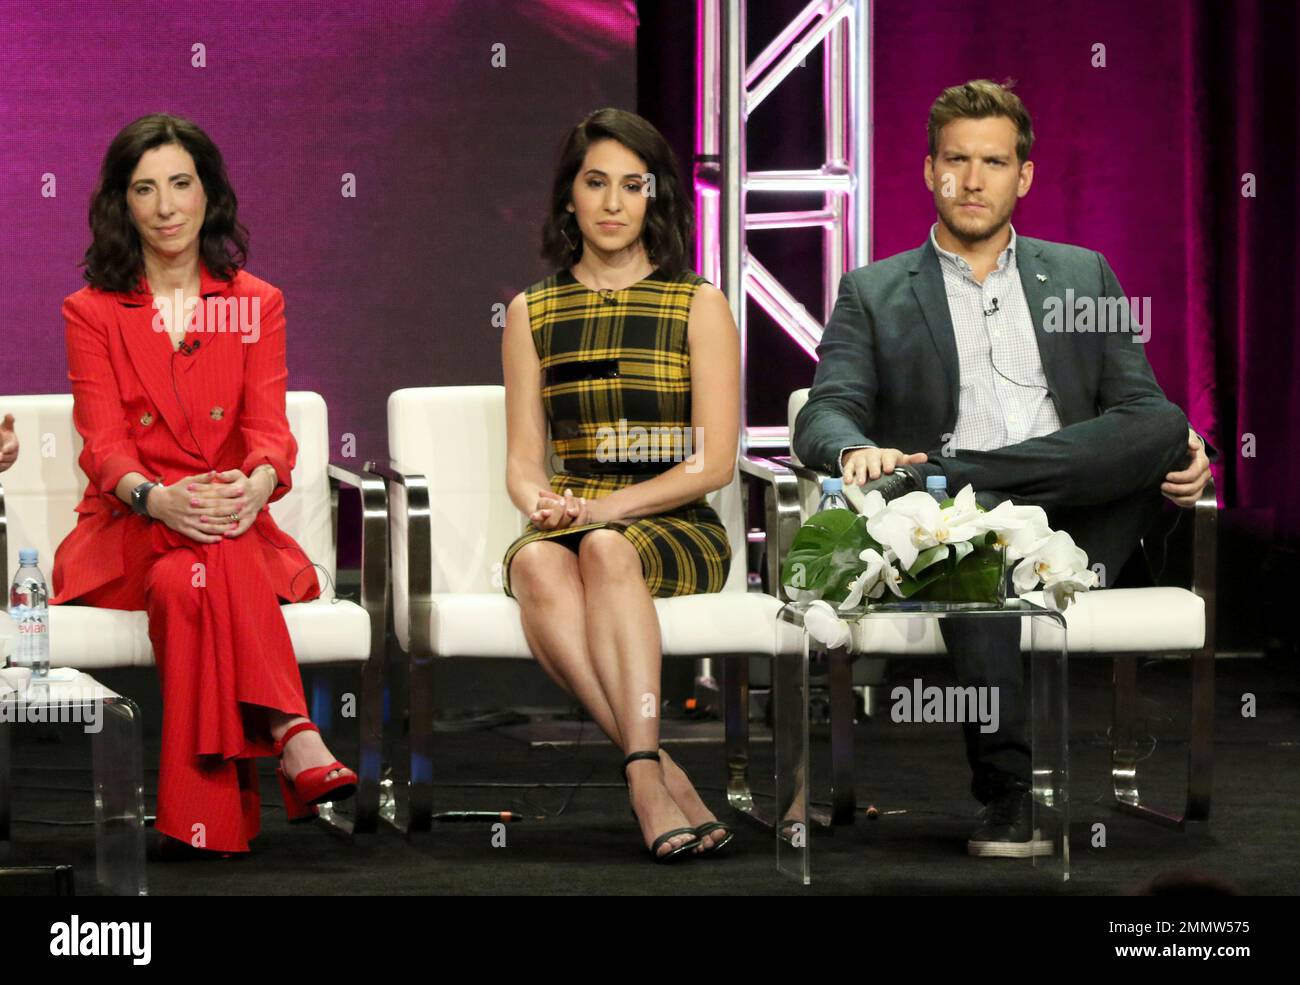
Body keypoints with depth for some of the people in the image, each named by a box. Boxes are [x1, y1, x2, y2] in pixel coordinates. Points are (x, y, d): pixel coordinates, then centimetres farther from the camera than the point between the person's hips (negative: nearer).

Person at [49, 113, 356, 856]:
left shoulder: (256, 305, 13)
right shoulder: (93, 313, 9)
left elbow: (269, 427, -2)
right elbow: (103, 444, -4)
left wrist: (256, 486, -28)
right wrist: (158, 498, -29)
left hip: (233, 526, 1)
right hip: (124, 536, -1)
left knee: (187, 581, -38)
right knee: (210, 566, -38)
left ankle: (212, 812, -48)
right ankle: (295, 743, -50)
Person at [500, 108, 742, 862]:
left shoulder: (699, 305, 6)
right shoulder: (532, 312, 15)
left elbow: (715, 461, -2)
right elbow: (523, 458, 11)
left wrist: (606, 508, -14)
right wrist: (543, 503, -14)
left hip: (674, 526, -2)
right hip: (571, 524, 2)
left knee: (607, 548, -37)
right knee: (537, 564, -34)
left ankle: (644, 771, -50)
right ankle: (662, 772, -44)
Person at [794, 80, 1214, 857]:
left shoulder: (1084, 276, 24)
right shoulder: (873, 294, 18)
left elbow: (1140, 408, 17)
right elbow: (825, 413, 4)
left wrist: (1186, 453, -8)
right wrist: (855, 451, -22)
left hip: (1076, 519, 2)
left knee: (1167, 425, -28)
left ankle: (933, 477, -32)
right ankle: (1011, 790, -47)